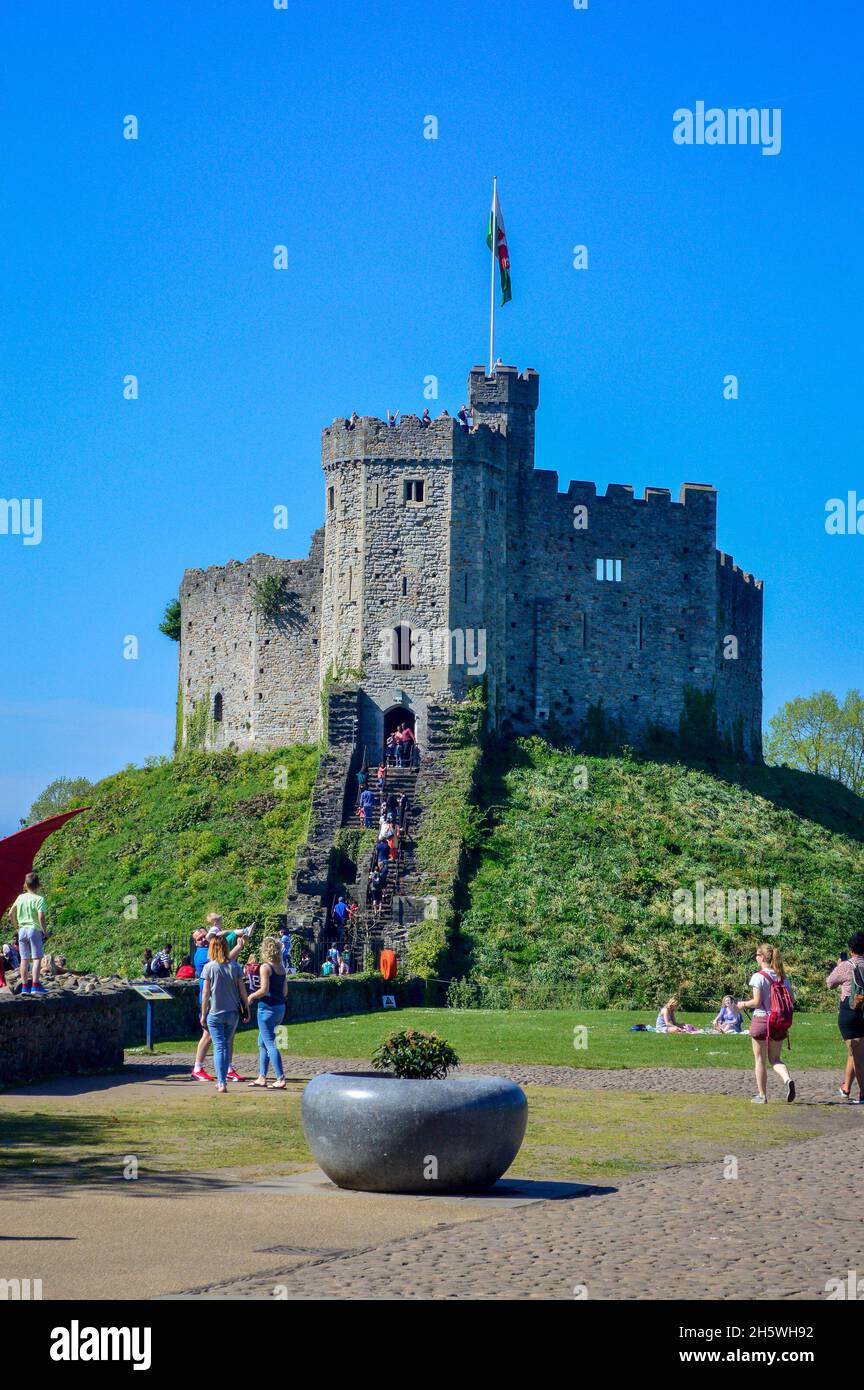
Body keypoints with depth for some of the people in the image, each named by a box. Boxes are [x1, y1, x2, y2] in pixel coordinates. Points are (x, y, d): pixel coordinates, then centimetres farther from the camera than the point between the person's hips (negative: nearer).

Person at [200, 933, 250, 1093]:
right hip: (233, 1012, 3)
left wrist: (203, 1014, 0)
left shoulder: (209, 967, -7)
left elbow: (205, 993, -7)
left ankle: (222, 1083, -8)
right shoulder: (235, 967, 0)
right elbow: (242, 991, 2)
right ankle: (222, 1079, 22)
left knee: (219, 1046, 0)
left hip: (215, 1013, -3)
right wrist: (246, 1009, 12)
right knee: (227, 1045, 17)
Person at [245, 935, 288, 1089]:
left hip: (267, 1008, -8)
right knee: (262, 1043, 19)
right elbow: (285, 992, 12)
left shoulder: (265, 967, -13)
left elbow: (264, 990, -20)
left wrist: (252, 996, -2)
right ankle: (262, 1078, 22)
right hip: (280, 1007, 8)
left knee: (270, 1045, -5)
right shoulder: (282, 968, 9)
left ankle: (280, 1079, -10)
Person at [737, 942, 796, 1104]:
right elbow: (791, 1002, 5)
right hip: (779, 1022, 5)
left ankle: (762, 1095, 12)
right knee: (775, 1059, 15)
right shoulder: (783, 977, 5)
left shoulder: (758, 976, -12)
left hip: (761, 1020, -5)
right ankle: (787, 1079, -13)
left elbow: (757, 1001, -17)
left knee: (760, 1060, 8)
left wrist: (743, 1004, 1)